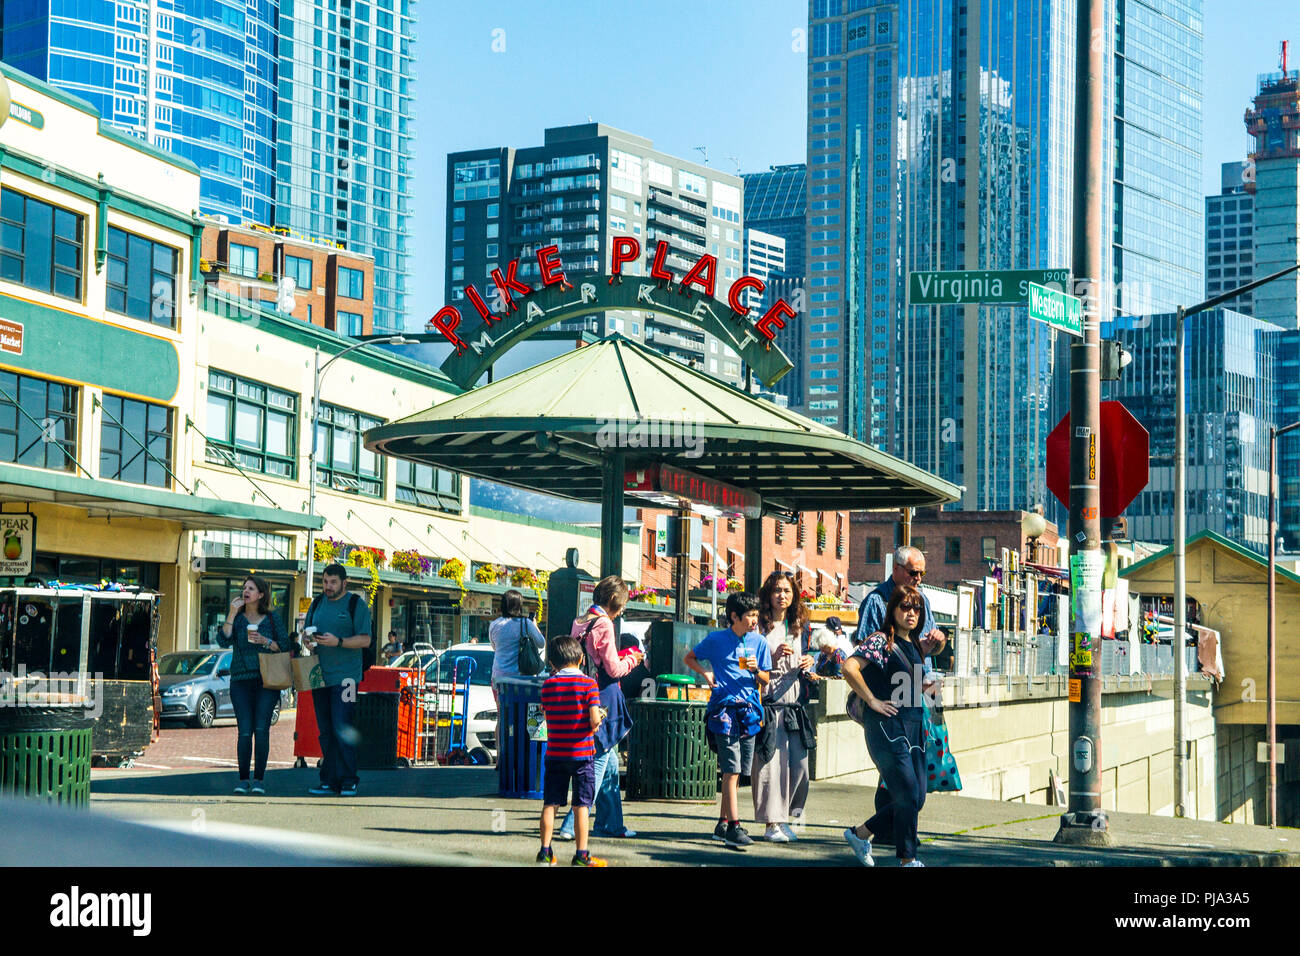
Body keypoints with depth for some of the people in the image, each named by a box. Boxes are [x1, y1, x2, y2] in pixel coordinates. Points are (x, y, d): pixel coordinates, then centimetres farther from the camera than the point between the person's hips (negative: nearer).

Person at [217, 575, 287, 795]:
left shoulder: (272, 619, 8)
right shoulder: (237, 617, 9)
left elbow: (285, 647, 7)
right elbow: (223, 641, -7)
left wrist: (266, 642, -9)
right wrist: (232, 613, -11)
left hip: (266, 680, -1)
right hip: (241, 680, 1)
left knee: (261, 730, -7)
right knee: (245, 731, -5)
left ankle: (259, 779, 0)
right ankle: (243, 779, 4)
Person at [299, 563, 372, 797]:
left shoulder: (356, 605, -2)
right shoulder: (317, 604, 15)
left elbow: (365, 639, -8)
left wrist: (338, 642, -20)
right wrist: (308, 639, -1)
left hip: (344, 676, -6)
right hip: (319, 675, 6)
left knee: (342, 729, -12)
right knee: (325, 731, 6)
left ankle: (348, 781, -9)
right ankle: (329, 781, 10)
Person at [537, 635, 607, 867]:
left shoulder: (548, 685, 0)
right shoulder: (588, 684, -8)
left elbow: (546, 714, 6)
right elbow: (594, 720, -15)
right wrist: (599, 719, 7)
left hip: (555, 752, 2)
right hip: (582, 752, -2)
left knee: (550, 804, 9)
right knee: (581, 805, 3)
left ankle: (545, 851, 10)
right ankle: (581, 854, 4)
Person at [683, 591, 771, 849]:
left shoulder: (759, 642, 9)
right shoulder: (717, 639, 0)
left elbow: (766, 681, 13)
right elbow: (690, 658, 15)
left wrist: (756, 670, -7)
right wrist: (706, 674, -1)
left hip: (748, 710, 4)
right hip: (724, 708, -4)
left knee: (736, 772, 8)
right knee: (732, 770, -11)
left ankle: (722, 823, 18)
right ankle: (734, 827, -14)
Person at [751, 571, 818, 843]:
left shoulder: (796, 627, 16)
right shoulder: (760, 626, -1)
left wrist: (806, 665, 3)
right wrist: (773, 656, -17)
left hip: (792, 703, 5)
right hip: (767, 703, -5)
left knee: (798, 763, -1)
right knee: (770, 762, -7)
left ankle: (783, 817, 15)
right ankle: (771, 823, 0)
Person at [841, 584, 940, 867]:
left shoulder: (915, 643, 15)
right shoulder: (881, 640, -9)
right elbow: (849, 667, -23)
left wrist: (935, 640, 18)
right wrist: (873, 700, -18)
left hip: (914, 727, 9)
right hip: (887, 727, -9)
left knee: (916, 799, 8)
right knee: (909, 796, -10)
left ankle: (860, 834, 24)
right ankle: (908, 860, 3)